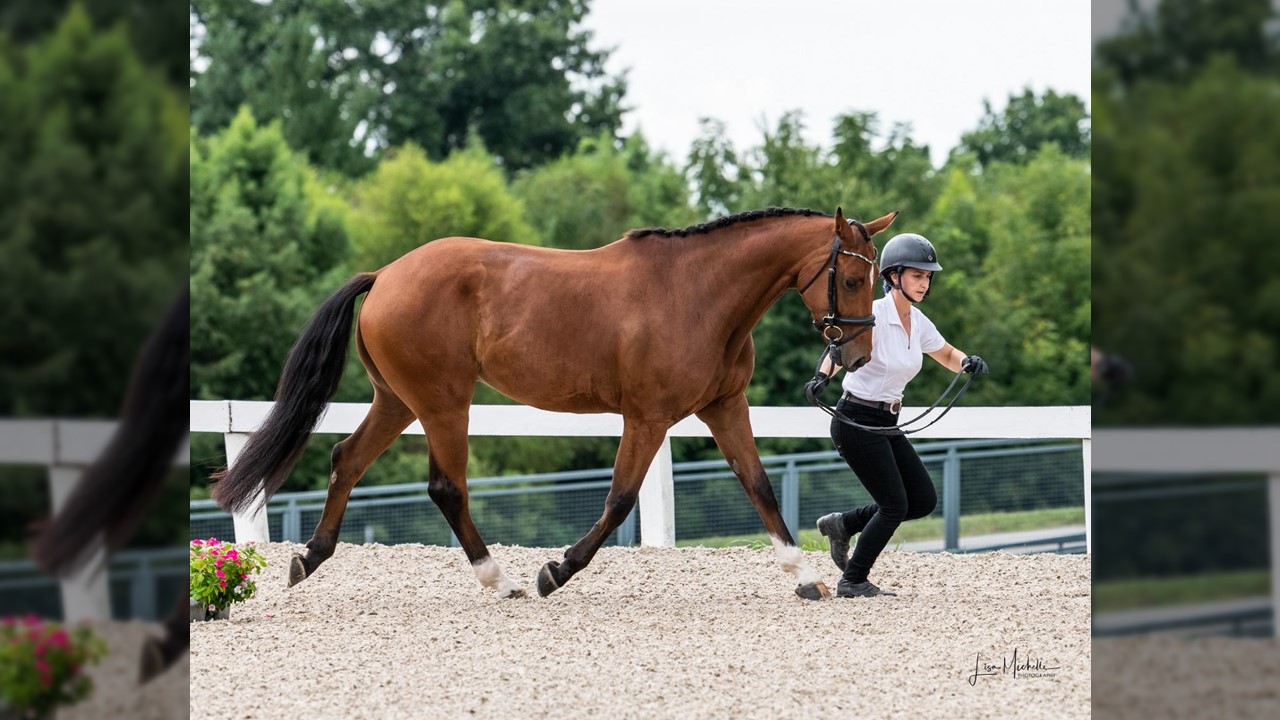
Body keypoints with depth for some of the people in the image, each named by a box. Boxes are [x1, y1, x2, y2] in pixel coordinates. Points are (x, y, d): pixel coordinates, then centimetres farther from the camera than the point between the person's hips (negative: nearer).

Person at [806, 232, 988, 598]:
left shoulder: (918, 323, 4)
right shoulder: (874, 315, -20)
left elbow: (947, 355, 18)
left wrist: (967, 362, -6)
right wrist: (822, 377, -58)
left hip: (887, 424, 8)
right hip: (856, 422, -8)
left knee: (924, 500, 6)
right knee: (895, 505, -7)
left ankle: (843, 524, 21)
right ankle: (853, 581, 9)